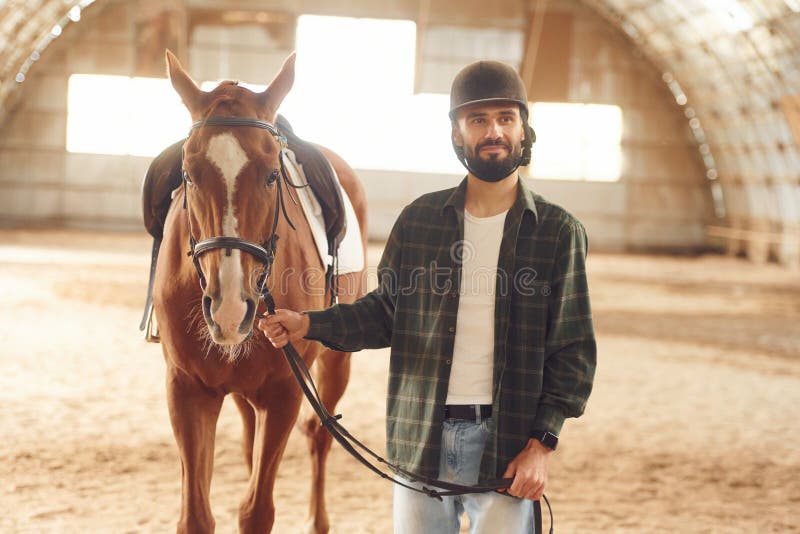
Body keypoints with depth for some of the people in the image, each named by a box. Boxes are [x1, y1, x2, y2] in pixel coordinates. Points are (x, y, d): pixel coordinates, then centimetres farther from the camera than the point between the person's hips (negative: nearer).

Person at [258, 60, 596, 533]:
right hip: (420, 437, 3)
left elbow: (573, 351, -2)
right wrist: (309, 324, -4)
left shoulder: (559, 232, -2)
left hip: (506, 443, -2)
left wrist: (542, 443, -10)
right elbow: (385, 312, 11)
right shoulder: (418, 220, 6)